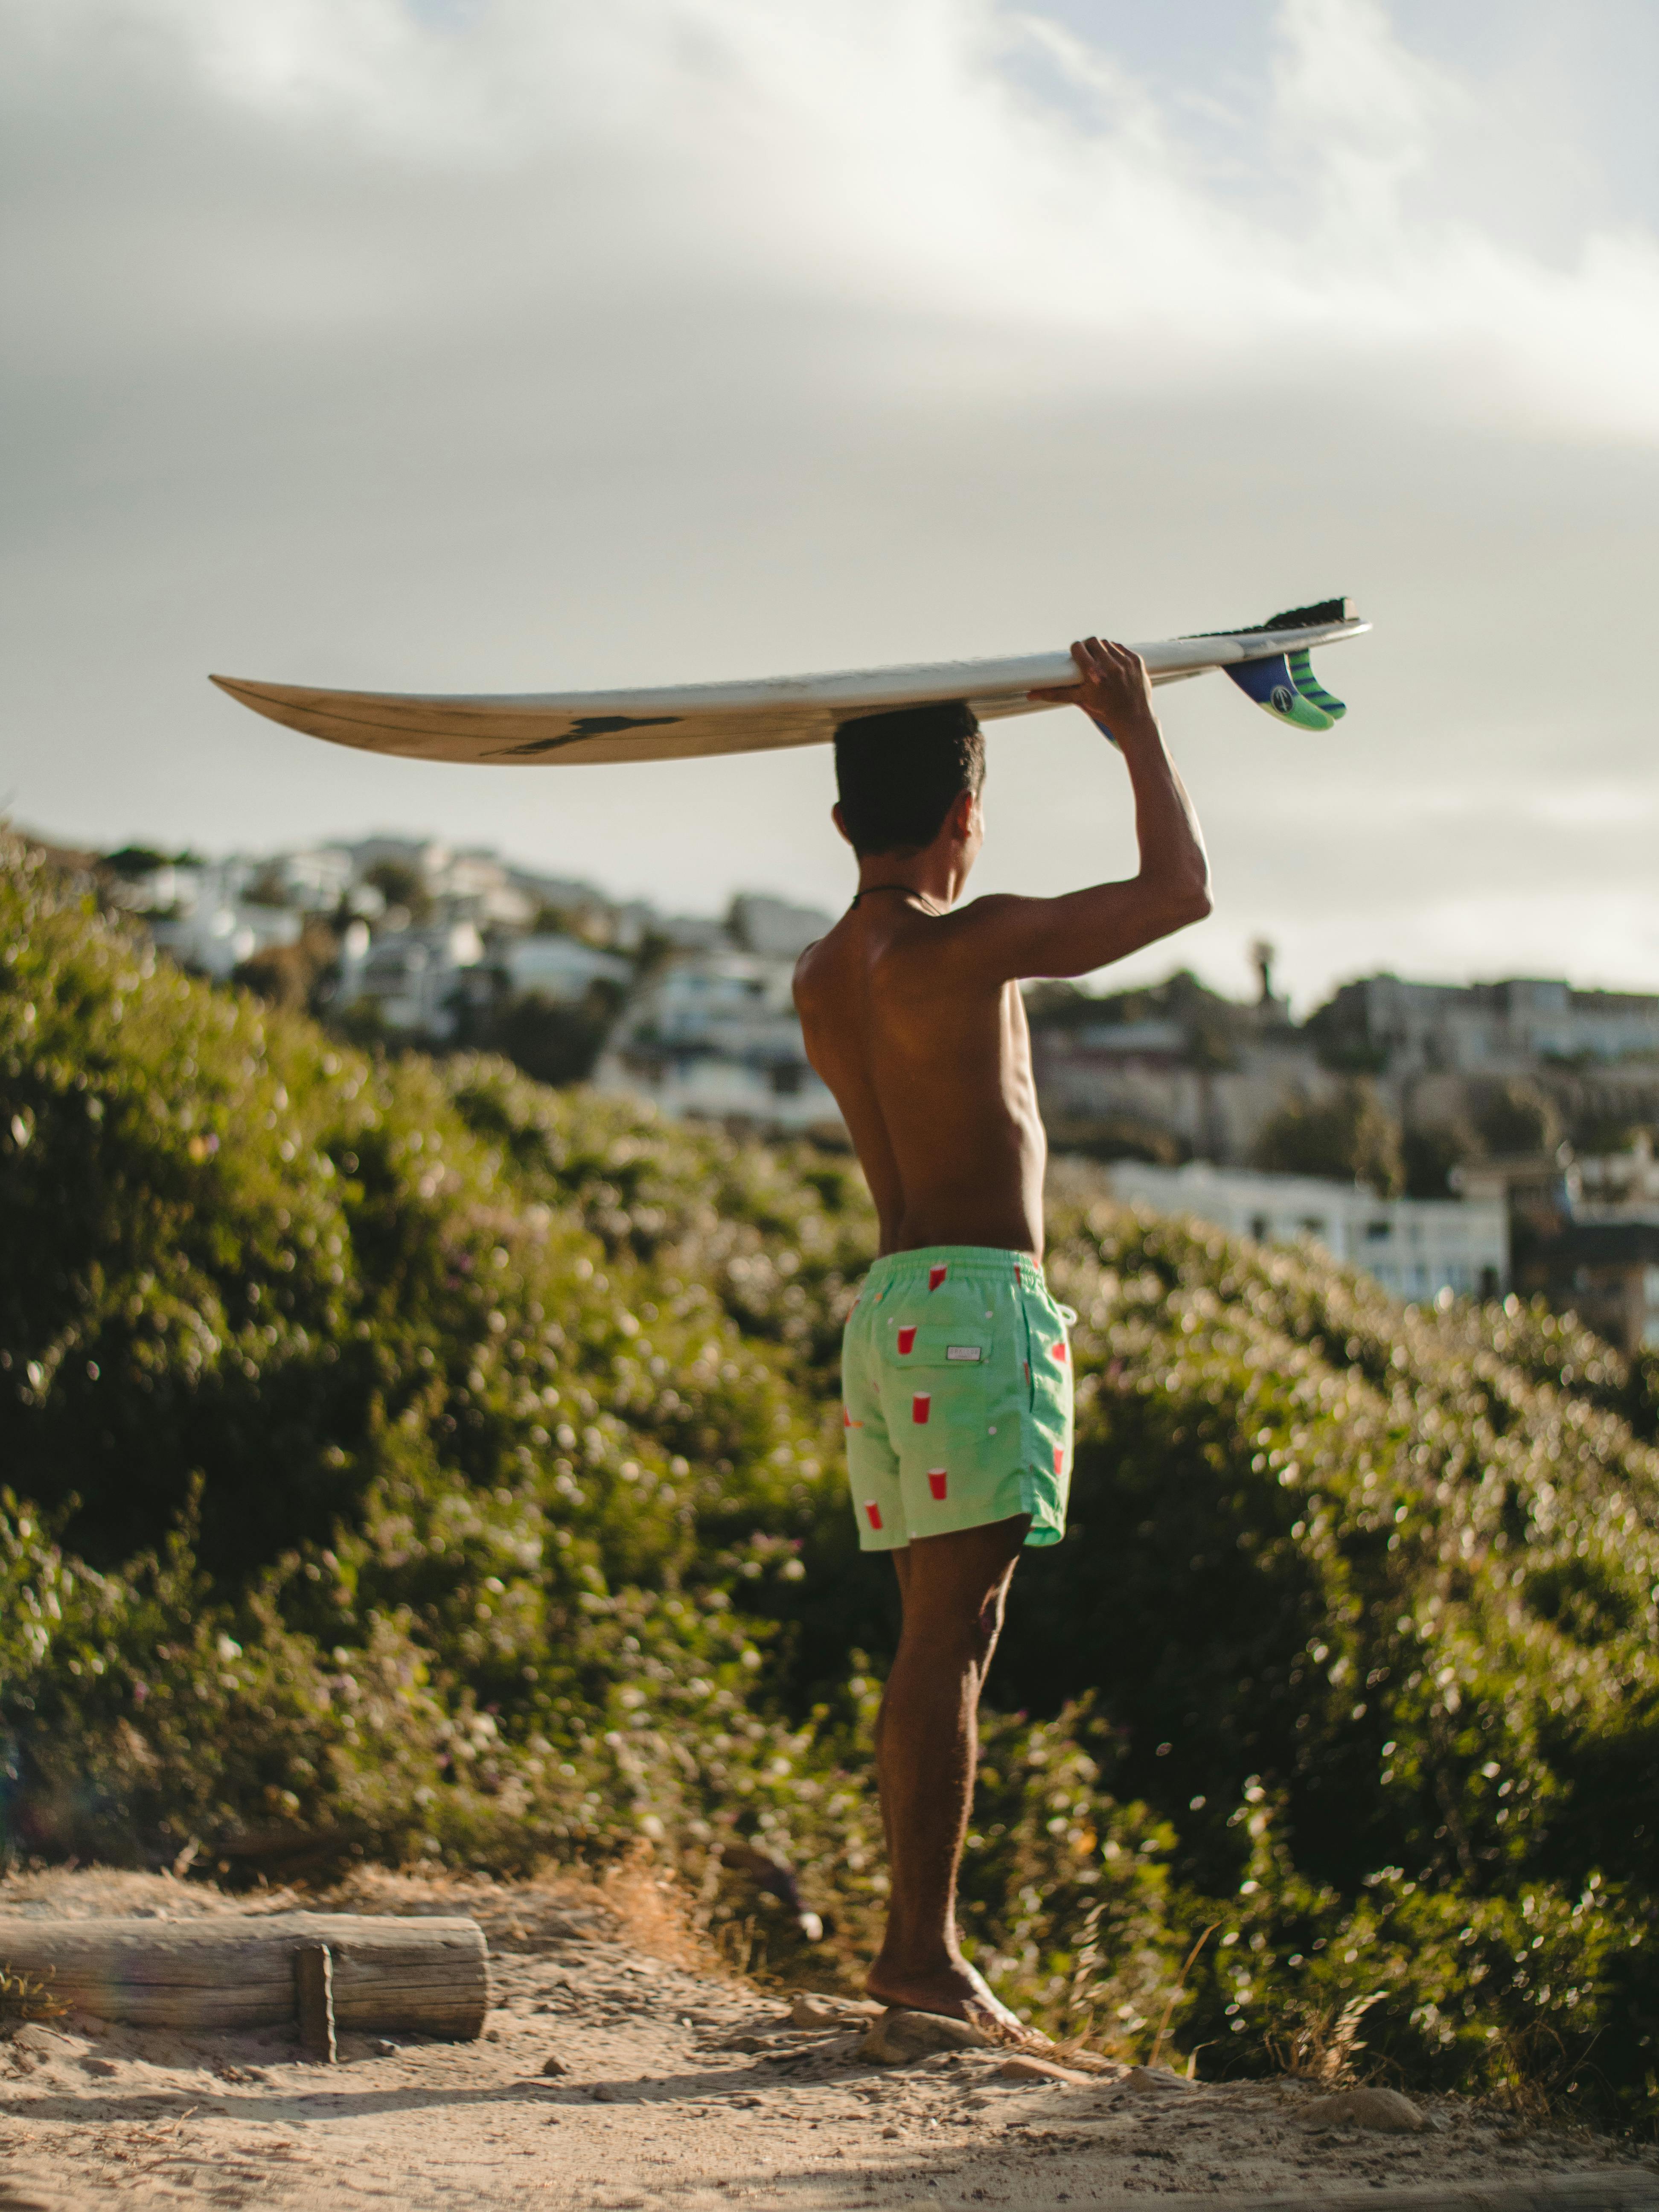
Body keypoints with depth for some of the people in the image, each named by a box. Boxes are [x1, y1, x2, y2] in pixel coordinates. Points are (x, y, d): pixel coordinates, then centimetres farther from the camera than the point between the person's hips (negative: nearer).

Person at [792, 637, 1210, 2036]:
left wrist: (935, 739, 39)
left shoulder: (820, 981, 13)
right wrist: (1136, 729, 5)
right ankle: (921, 1945, -9)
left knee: (943, 1638, 11)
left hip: (889, 1308, 8)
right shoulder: (969, 946, -12)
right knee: (950, 1634, -9)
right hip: (977, 1296, -8)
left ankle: (921, 1943, 12)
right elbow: (1181, 890, -8)